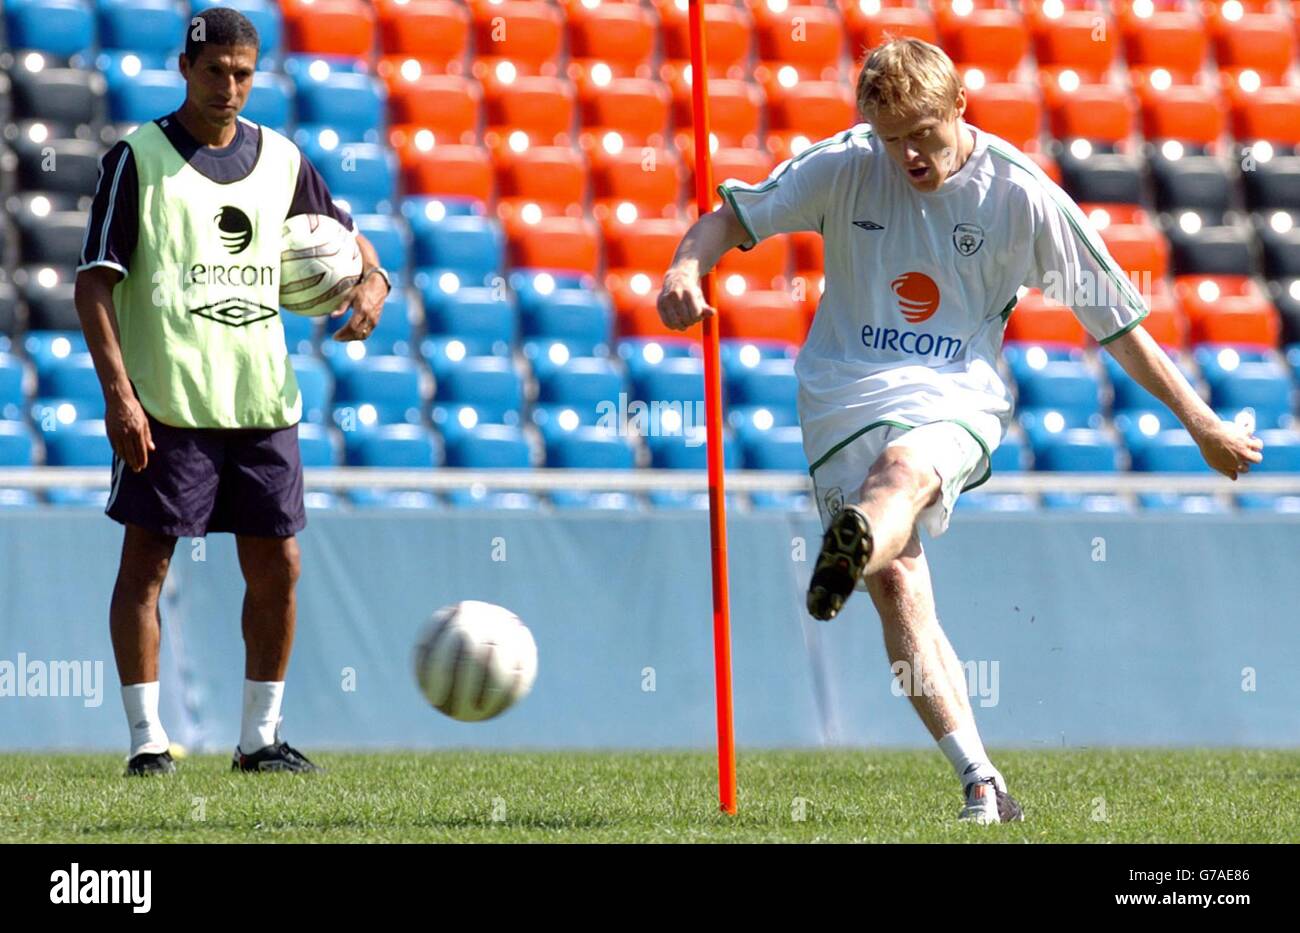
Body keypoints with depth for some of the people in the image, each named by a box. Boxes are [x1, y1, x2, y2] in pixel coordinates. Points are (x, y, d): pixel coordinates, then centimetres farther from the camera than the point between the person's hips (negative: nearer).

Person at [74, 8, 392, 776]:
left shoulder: (282, 160, 10)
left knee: (277, 566, 4)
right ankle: (147, 739, 2)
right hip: (166, 403, -4)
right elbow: (95, 282, -6)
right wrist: (118, 392, -16)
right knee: (147, 562, -4)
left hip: (261, 402, 4)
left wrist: (371, 283, -3)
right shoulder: (138, 158, -3)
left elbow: (345, 238, 22)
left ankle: (261, 736, 14)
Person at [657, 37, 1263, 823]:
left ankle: (850, 552, -74)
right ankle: (982, 786, -17)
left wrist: (1204, 426, 11)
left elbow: (1118, 321, 7)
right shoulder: (845, 167, 3)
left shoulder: (1021, 197, 0)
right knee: (898, 586, -15)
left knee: (904, 470, -38)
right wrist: (688, 267, -14)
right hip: (845, 399, 3)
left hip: (955, 403, -2)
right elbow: (734, 217, 10)